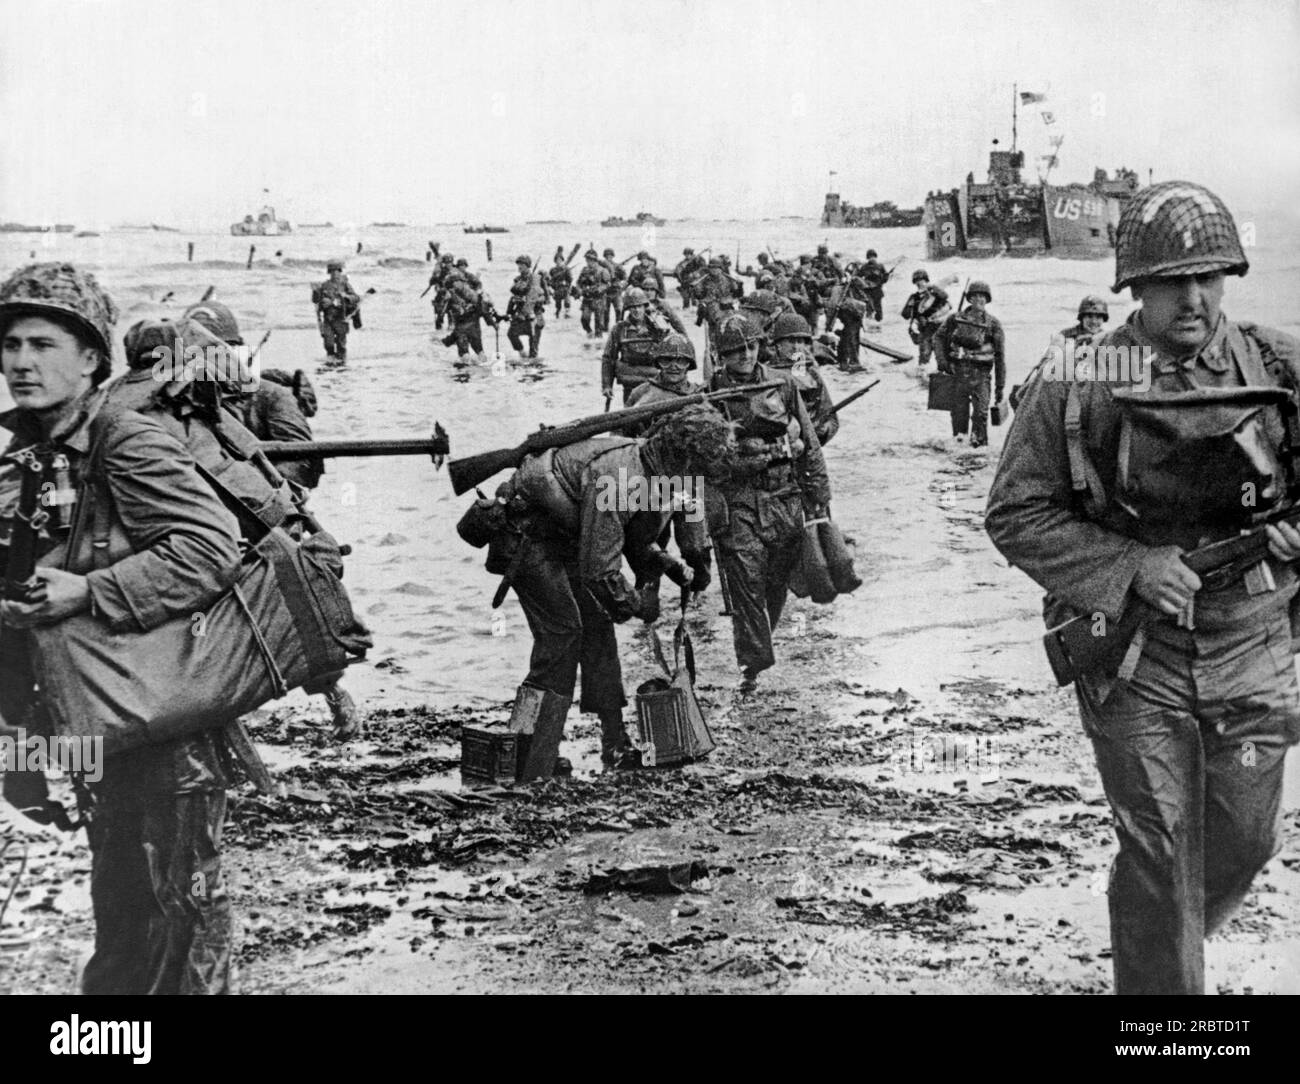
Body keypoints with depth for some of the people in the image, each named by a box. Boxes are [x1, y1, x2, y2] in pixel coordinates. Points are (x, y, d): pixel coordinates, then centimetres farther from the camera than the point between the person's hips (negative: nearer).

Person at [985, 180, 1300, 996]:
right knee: (1158, 853, 0)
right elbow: (1016, 515, -7)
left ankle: (1174, 940, 46)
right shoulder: (1077, 390, -10)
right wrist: (1131, 567, -18)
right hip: (1135, 654, -3)